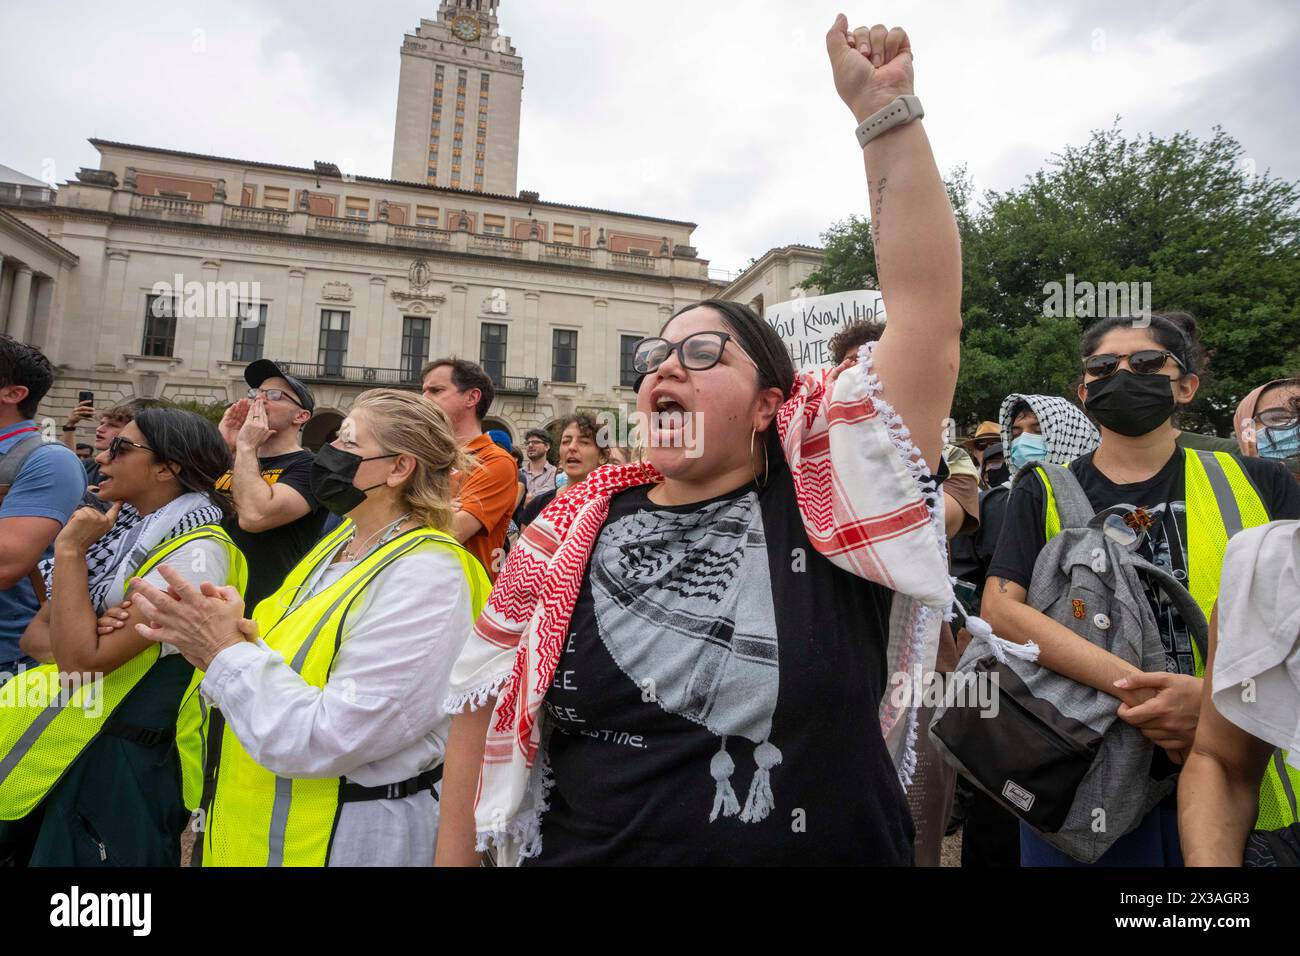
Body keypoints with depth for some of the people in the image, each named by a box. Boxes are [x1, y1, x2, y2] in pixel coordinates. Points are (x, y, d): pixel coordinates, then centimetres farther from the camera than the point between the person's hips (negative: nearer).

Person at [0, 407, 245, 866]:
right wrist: (75, 644, -15)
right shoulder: (122, 527, 6)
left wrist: (69, 550, -17)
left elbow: (81, 662, -23)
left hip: (126, 764, -7)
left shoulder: (196, 550, -21)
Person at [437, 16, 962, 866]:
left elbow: (928, 311, -18)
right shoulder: (577, 532, -7)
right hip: (587, 850, 2)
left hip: (829, 848, 0)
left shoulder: (829, 492, -12)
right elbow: (484, 703, 1)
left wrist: (884, 108, -20)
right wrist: (453, 856, 2)